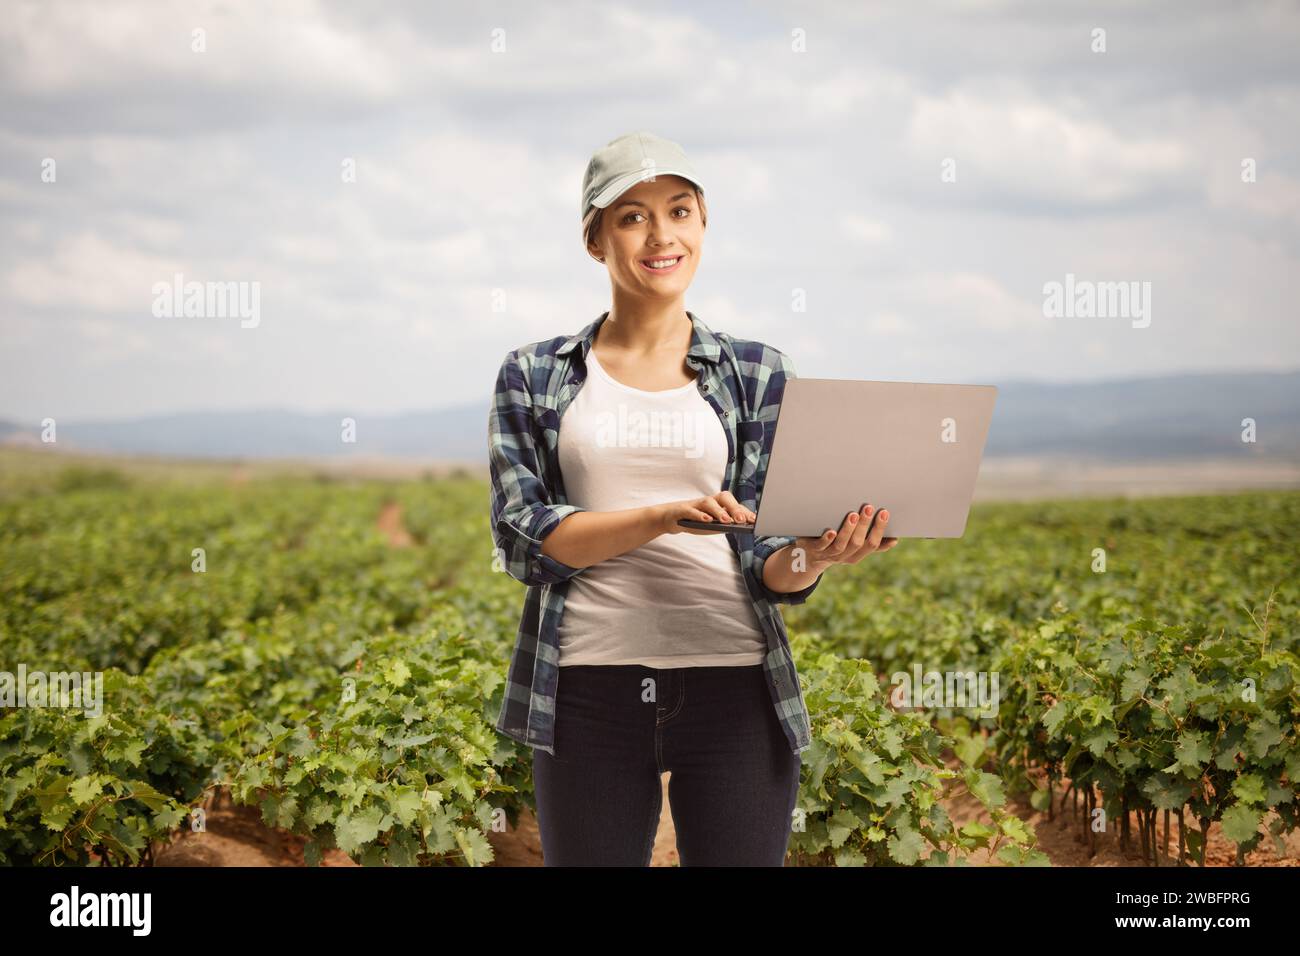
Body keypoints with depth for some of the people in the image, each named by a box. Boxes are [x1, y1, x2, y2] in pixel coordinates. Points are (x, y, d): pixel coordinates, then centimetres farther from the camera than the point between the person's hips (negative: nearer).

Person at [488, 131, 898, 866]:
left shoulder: (758, 372, 7)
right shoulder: (532, 377, 7)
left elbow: (762, 561, 2)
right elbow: (522, 536, -4)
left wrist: (813, 558, -21)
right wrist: (662, 517, -19)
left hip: (731, 682, 0)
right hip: (588, 687, 0)